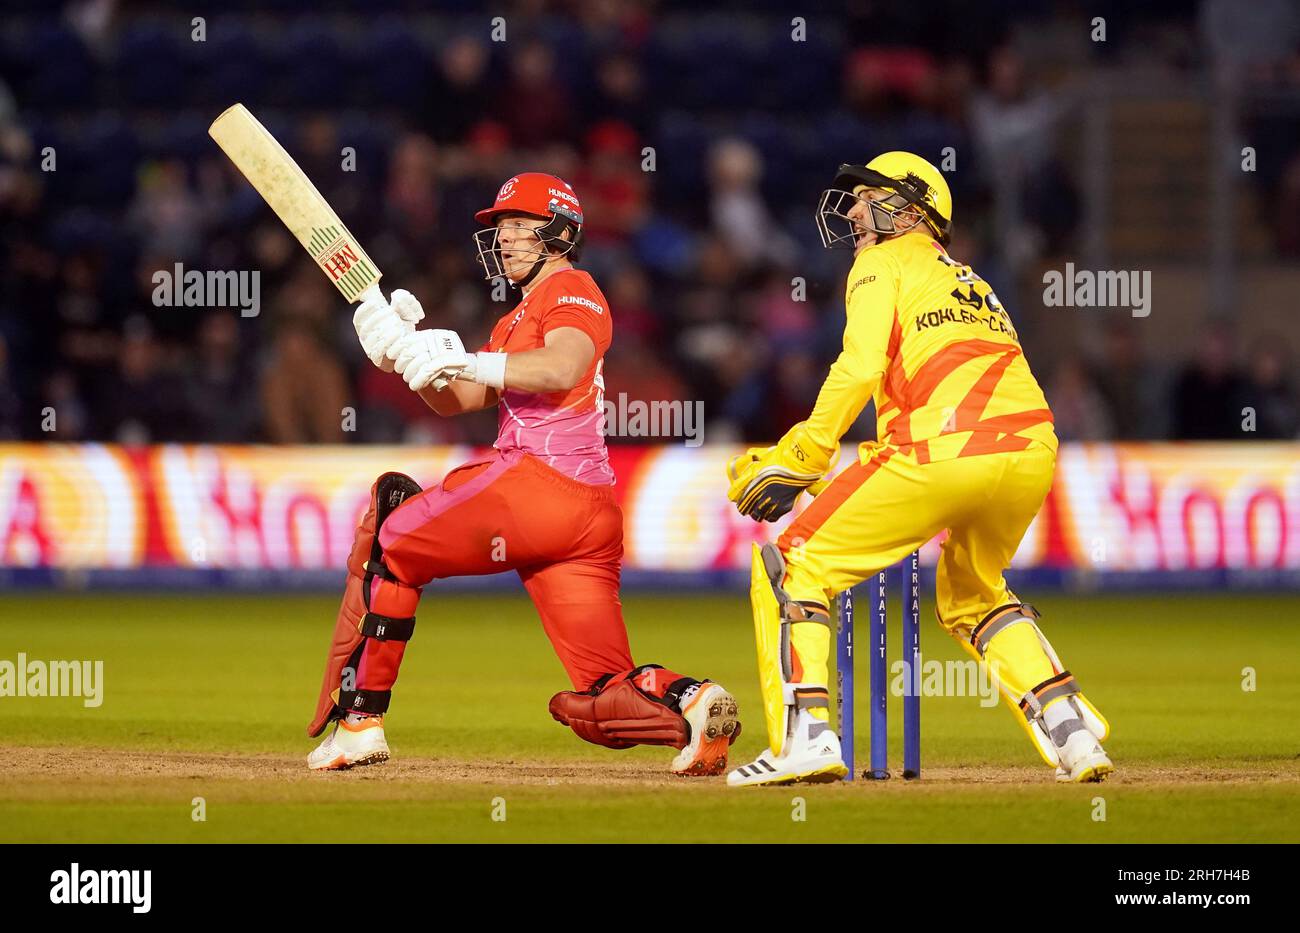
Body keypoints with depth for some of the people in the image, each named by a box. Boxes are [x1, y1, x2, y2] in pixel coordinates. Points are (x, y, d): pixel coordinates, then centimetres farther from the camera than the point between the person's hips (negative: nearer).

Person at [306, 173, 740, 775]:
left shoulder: (571, 289, 2)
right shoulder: (516, 321, 32)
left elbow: (561, 368, -19)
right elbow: (452, 400, 24)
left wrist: (461, 362, -22)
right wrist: (407, 348, 7)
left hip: (541, 480, -10)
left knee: (386, 538, 1)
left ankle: (360, 719, -3)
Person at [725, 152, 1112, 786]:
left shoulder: (884, 264, 12)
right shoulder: (969, 281, 34)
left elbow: (862, 366, -6)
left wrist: (801, 460, -3)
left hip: (945, 448, -7)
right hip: (1033, 453, 7)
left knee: (791, 564, 5)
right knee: (971, 596, 32)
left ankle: (806, 737, -10)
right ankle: (1070, 729, 15)